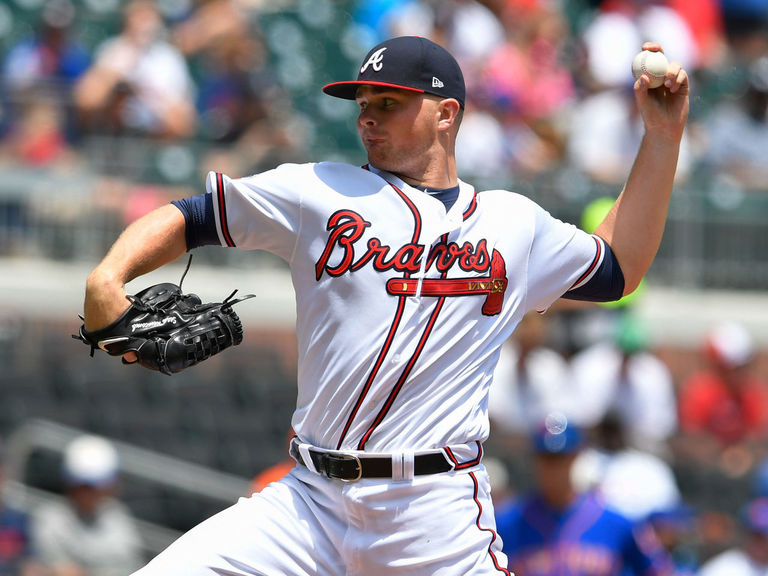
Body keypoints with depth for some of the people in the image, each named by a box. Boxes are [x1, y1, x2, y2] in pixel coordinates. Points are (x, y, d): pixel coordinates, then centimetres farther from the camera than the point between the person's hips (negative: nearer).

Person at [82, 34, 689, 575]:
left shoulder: (514, 223, 15)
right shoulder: (319, 194, 9)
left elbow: (618, 270, 27)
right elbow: (188, 217, 11)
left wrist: (663, 136, 22)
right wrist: (107, 279, -8)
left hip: (439, 519, 0)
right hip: (311, 505, 1)